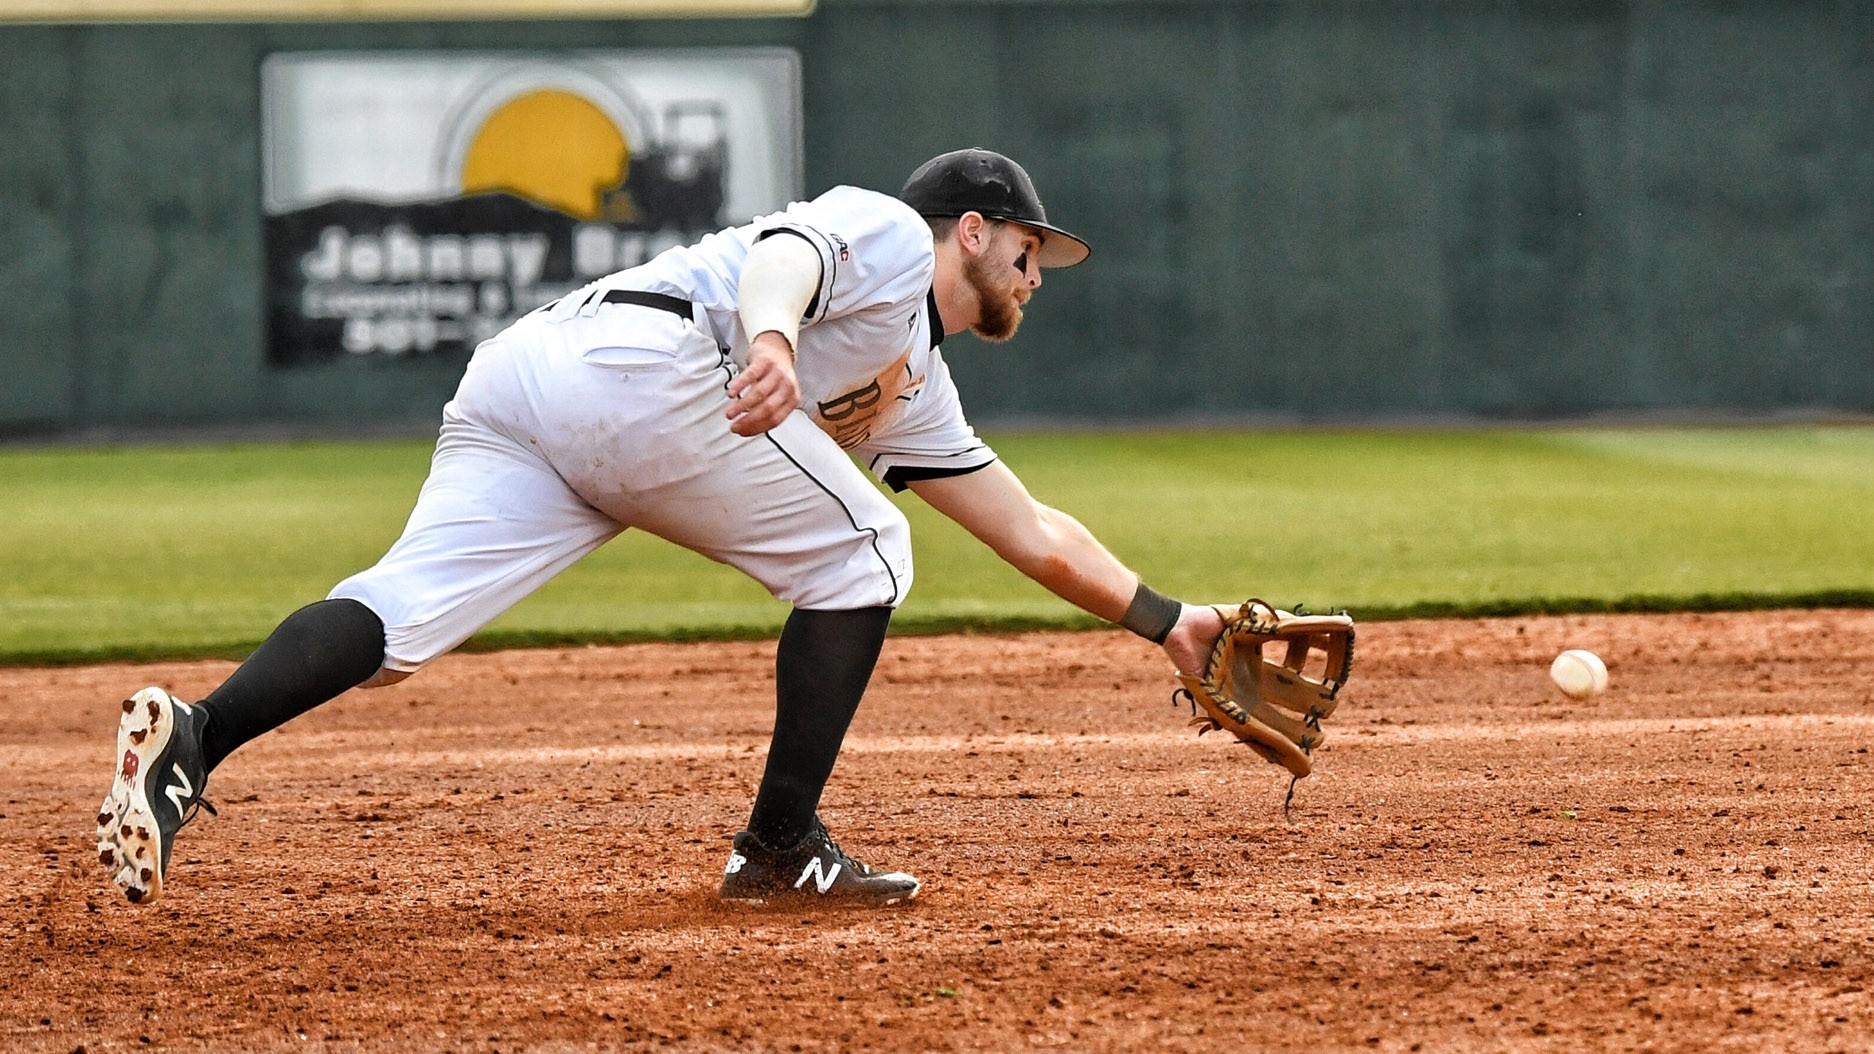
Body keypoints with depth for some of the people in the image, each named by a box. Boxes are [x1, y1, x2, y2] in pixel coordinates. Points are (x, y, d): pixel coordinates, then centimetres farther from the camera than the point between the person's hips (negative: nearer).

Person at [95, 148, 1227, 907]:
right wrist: (771, 335, -32)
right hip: (632, 358, -8)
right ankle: (782, 848, 3)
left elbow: (1033, 534, 42)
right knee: (857, 552, 7)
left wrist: (1168, 621, 40)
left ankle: (195, 739, -34)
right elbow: (782, 253, -12)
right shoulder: (888, 232, 11)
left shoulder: (913, 390, 38)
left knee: (401, 617, -11)